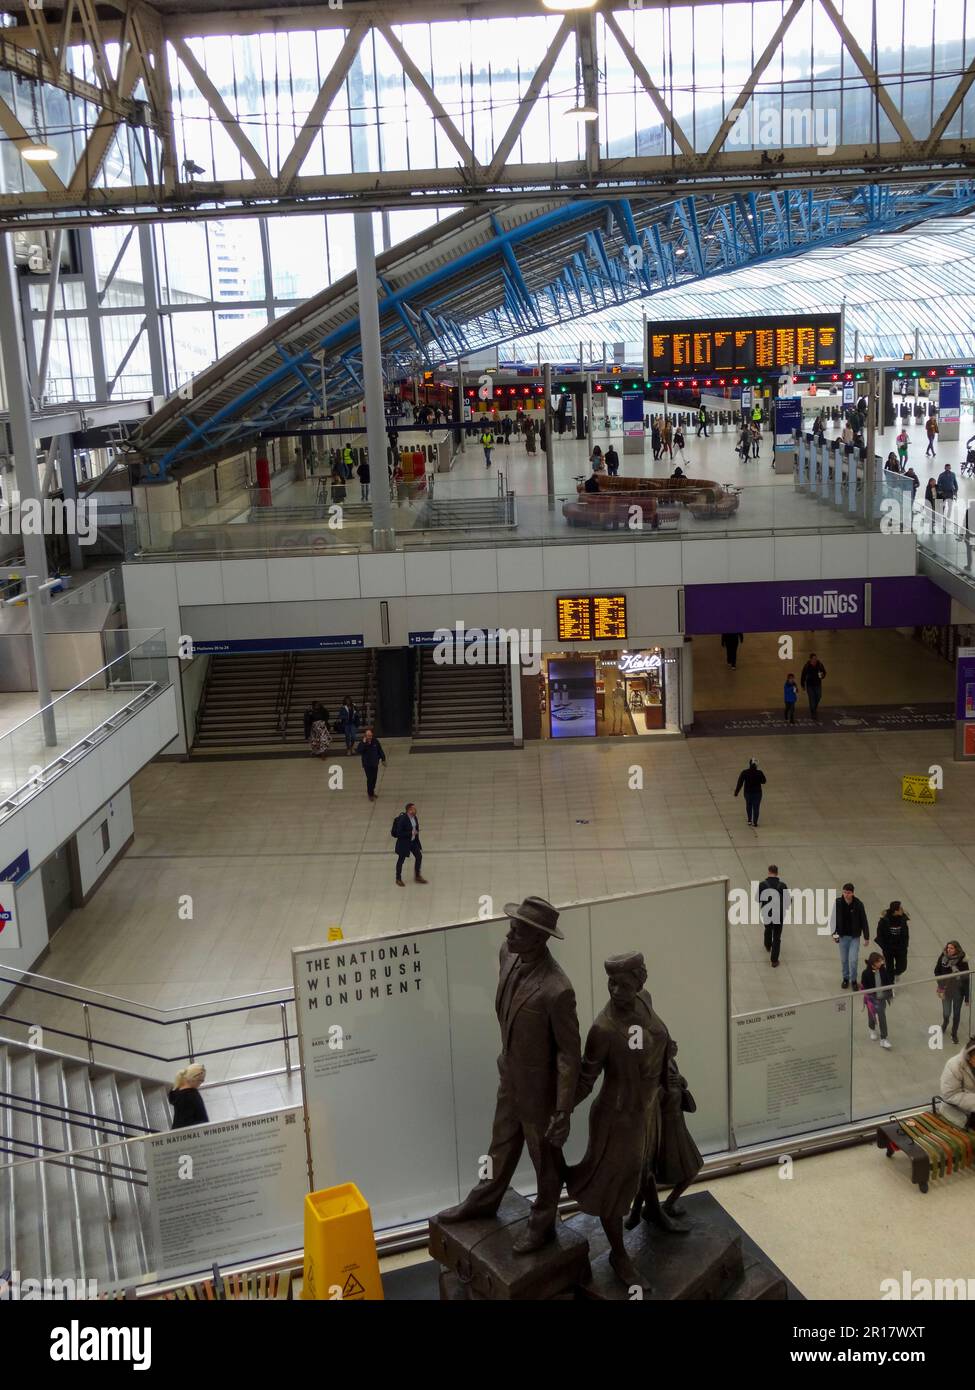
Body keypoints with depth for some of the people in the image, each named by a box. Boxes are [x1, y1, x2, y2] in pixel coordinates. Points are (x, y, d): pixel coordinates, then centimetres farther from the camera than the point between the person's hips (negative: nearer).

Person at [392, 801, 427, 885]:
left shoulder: (415, 818, -3)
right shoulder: (402, 819, -26)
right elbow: (398, 833, -26)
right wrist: (410, 833, -28)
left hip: (413, 841, 7)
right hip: (403, 843, -7)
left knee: (419, 856, 9)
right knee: (401, 860, 9)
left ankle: (417, 876, 27)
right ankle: (398, 879, 25)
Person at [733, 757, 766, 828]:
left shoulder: (744, 773, -17)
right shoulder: (759, 773, -18)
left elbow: (740, 783, -13)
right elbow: (763, 781, -3)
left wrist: (736, 792, -5)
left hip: (748, 792, 1)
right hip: (757, 793, -1)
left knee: (749, 805, 26)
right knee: (756, 807, 15)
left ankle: (749, 820, 32)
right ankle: (755, 823, 20)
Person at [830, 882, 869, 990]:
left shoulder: (858, 904, -15)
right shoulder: (838, 903, -11)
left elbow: (863, 921, -6)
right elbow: (833, 918, 0)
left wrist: (866, 936, -2)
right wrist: (834, 933, -4)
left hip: (855, 936, -2)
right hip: (842, 936, 2)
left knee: (853, 960, -5)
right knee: (844, 959, 13)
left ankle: (853, 980, 17)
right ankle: (845, 978, 34)